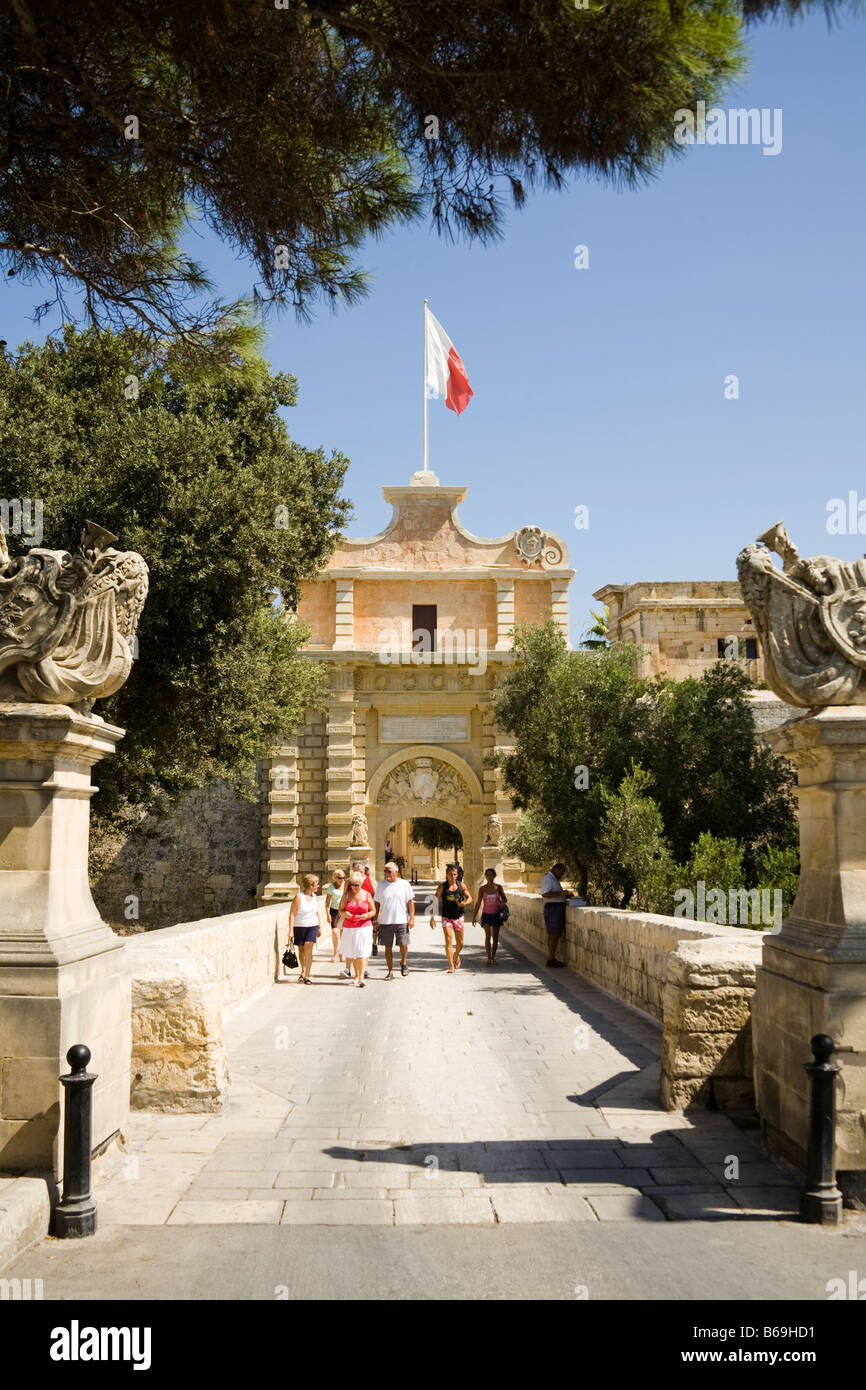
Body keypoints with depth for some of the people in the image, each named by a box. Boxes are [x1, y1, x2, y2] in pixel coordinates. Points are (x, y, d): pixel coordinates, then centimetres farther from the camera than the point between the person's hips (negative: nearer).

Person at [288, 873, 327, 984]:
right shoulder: (299, 897, -13)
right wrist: (291, 930, -15)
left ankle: (307, 975, -8)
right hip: (299, 926, -3)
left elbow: (318, 912, 15)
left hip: (312, 926, 3)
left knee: (308, 949, -11)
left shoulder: (315, 897, 5)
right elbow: (292, 914, -13)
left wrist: (320, 927, 15)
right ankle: (303, 971, 34)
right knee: (301, 950, 11)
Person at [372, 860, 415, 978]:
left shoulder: (404, 884, 2)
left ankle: (403, 962, 24)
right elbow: (377, 904, 8)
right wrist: (375, 920, 3)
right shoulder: (381, 885, 5)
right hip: (385, 922, 1)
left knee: (403, 945, -5)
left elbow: (411, 902, 4)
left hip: (402, 921, -1)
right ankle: (390, 971, 13)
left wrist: (412, 918, -3)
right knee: (388, 947, 4)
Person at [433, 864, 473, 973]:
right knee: (448, 940, -14)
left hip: (458, 917, 2)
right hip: (446, 917, -2)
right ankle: (451, 966, -10)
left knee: (460, 943, 10)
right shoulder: (442, 887, -4)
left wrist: (464, 903, -13)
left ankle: (456, 956, 43)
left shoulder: (461, 886, 1)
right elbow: (434, 902, -1)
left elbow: (469, 897, 10)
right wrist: (432, 917, -8)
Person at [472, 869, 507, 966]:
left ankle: (493, 957, 17)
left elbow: (504, 899, 13)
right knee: (487, 935, -14)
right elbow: (478, 903, 4)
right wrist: (474, 916, 2)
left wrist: (503, 902, -12)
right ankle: (489, 958, -9)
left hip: (496, 914, 1)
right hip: (486, 914, -1)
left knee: (495, 937, 5)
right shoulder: (482, 889, -1)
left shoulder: (499, 887, 1)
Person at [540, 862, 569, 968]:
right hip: (552, 908, -10)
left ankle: (552, 958, 15)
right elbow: (545, 894, -23)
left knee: (557, 935, 10)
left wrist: (565, 896, 16)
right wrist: (560, 893, -25)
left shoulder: (555, 880, 21)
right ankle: (550, 960, -6)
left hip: (559, 909, 10)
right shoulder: (547, 879, -11)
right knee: (553, 935, -9)